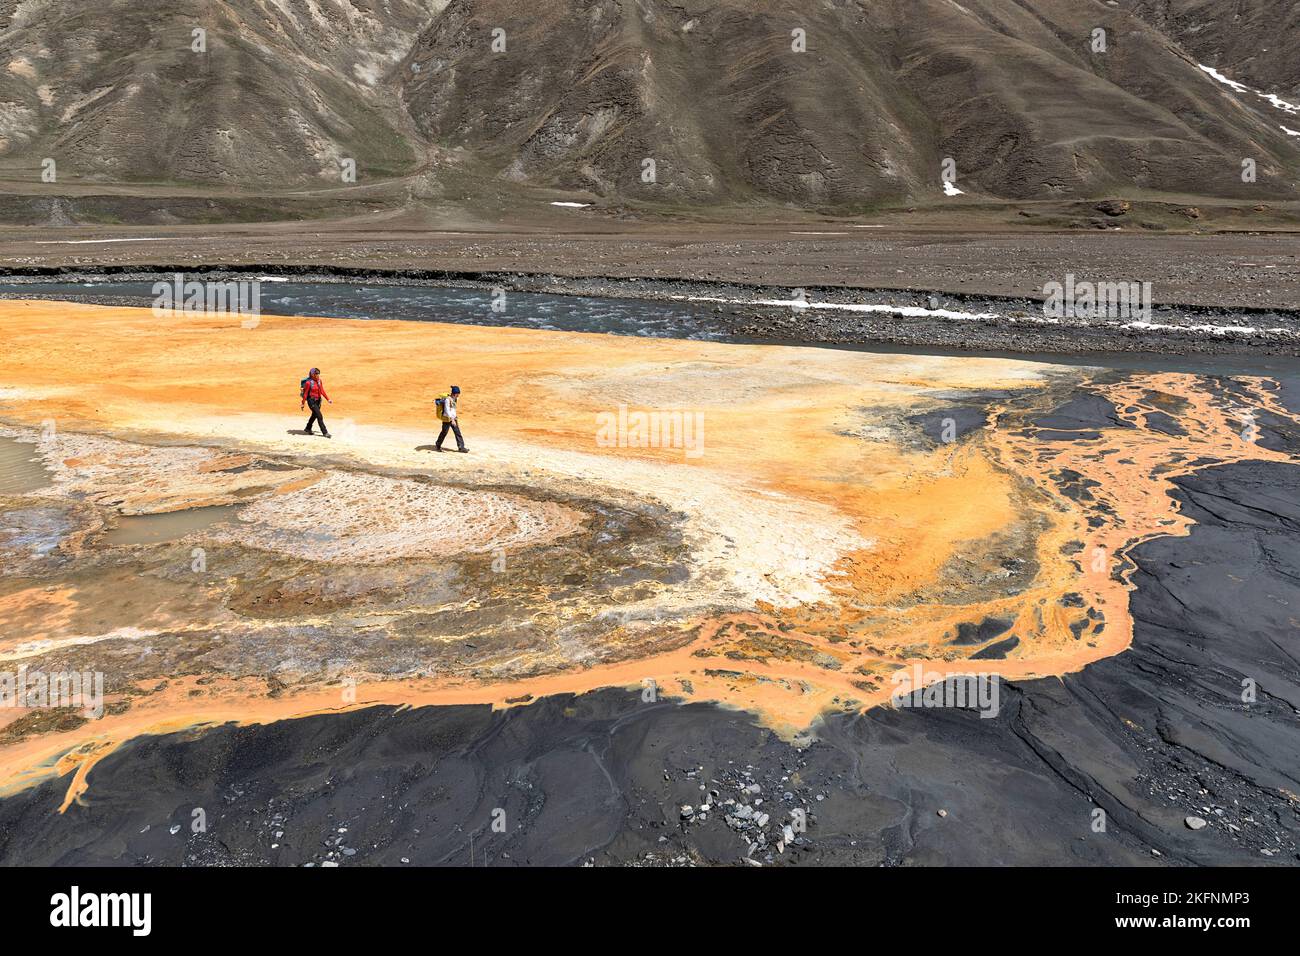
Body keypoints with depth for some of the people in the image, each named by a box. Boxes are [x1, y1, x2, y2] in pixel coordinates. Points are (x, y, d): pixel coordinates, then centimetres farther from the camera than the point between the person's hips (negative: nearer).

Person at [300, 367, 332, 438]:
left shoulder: (319, 381, 4)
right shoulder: (308, 382, -16)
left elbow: (322, 391, 12)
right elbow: (305, 393, -11)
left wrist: (328, 399, 8)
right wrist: (303, 403, -8)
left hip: (318, 400, 8)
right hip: (311, 400, -8)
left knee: (314, 415, 20)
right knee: (319, 416, -10)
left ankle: (308, 428, 40)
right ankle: (325, 432, -7)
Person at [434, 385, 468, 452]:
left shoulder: (454, 399, 6)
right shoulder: (447, 399, -20)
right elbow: (447, 410, -25)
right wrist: (452, 419, -32)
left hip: (453, 418, 8)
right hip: (447, 419, -8)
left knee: (457, 432, 3)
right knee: (444, 432, 5)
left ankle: (461, 447, 5)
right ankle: (437, 446, 23)